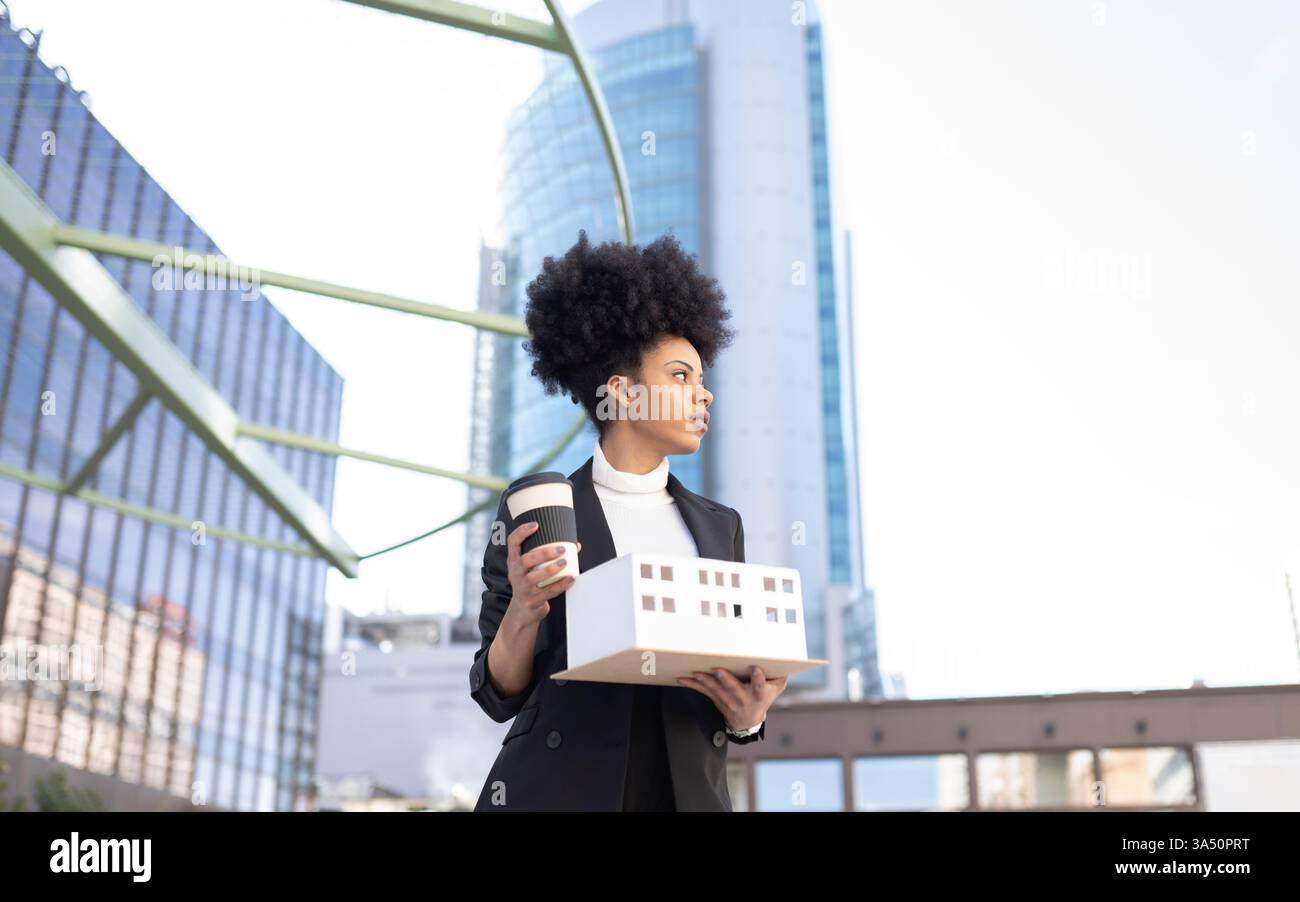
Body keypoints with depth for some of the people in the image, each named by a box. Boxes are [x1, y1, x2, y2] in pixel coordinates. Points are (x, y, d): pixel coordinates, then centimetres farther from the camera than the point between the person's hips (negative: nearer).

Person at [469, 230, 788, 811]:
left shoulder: (718, 527, 10)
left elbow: (739, 686, 11)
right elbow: (500, 693, 1)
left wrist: (748, 714, -11)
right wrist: (524, 611, -18)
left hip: (688, 794, 3)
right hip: (553, 793, -3)